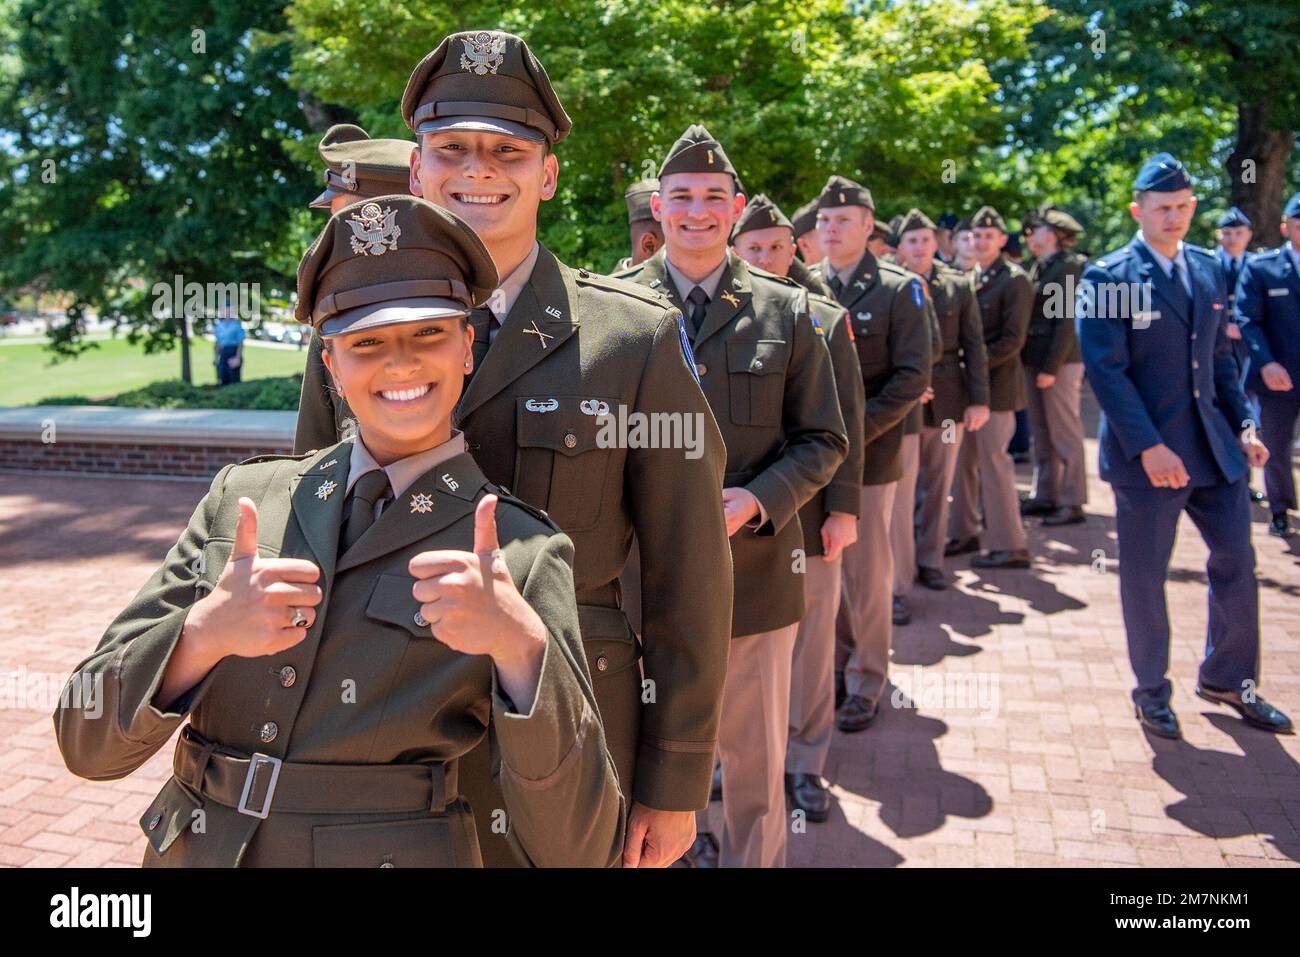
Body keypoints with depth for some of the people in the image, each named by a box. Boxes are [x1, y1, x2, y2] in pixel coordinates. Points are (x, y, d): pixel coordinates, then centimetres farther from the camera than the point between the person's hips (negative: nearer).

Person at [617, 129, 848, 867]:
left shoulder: (788, 312, 2)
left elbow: (823, 440, 3)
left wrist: (756, 501, -15)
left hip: (755, 574, 0)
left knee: (755, 763, 16)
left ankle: (756, 860, 40)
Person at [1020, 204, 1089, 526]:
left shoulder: (1070, 266, -10)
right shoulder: (1039, 267, 14)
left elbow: (1067, 321, -16)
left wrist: (1051, 367, -19)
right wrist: (1029, 362, 8)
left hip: (1059, 361, -8)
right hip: (1034, 360, 8)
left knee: (1064, 432, -3)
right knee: (1041, 432, 13)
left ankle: (1072, 502, 4)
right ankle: (1044, 496, 21)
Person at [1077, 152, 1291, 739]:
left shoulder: (1207, 270, 11)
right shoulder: (1107, 278, -8)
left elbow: (1220, 357, 17)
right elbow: (1106, 370, -14)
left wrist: (1242, 424, 6)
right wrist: (1148, 447, -20)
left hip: (1213, 448, 6)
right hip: (1145, 454, -6)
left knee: (1236, 562, 12)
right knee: (1144, 576, 5)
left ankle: (1227, 680, 31)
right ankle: (1151, 691, 24)